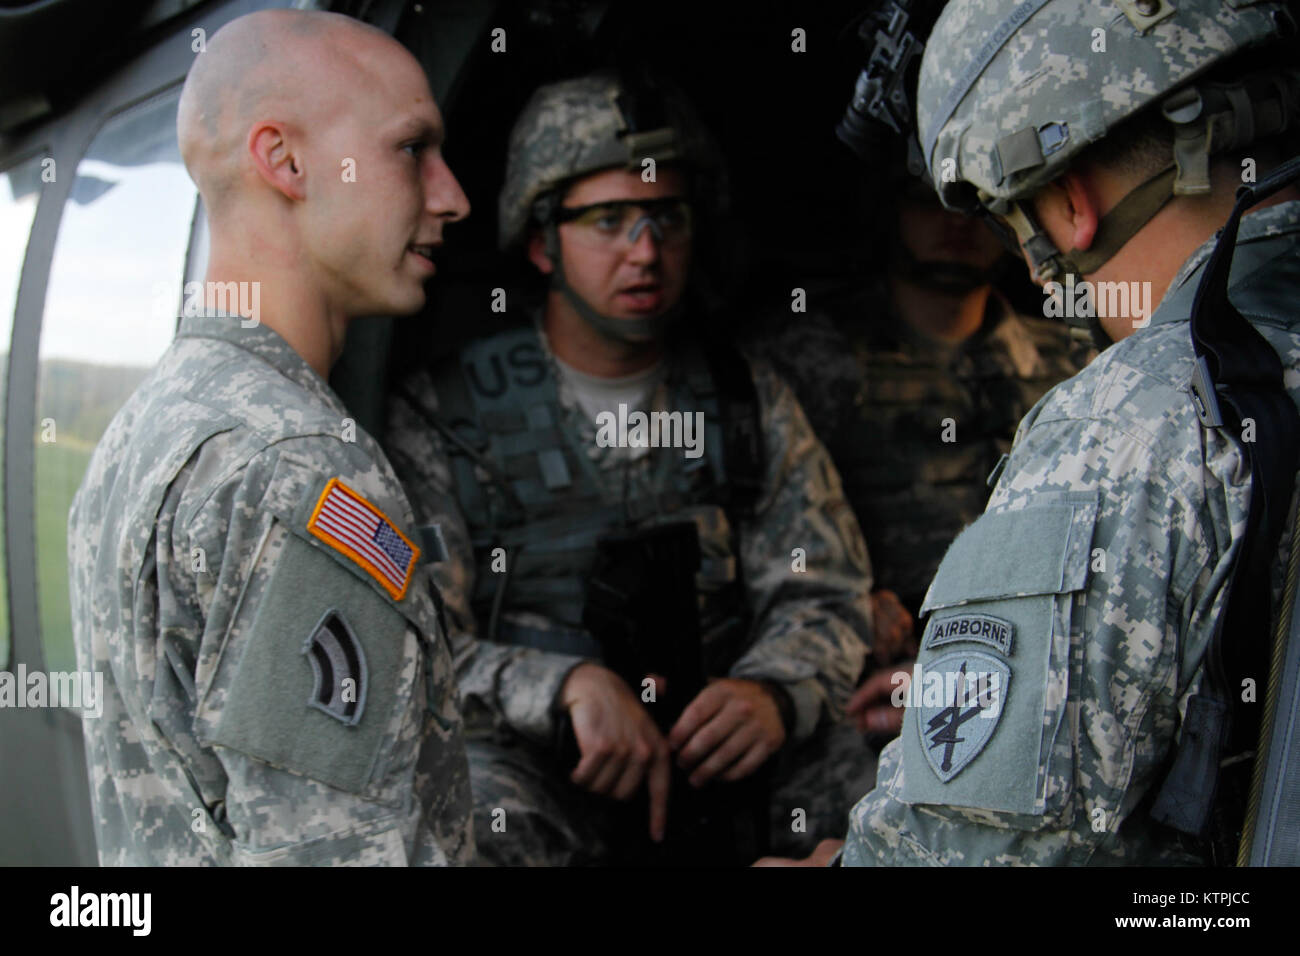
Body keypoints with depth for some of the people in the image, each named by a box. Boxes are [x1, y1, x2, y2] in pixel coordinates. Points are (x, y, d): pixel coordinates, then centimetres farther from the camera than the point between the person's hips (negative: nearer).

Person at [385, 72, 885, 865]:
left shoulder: (752, 403, 12)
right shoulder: (444, 415, 1)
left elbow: (825, 598, 11)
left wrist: (775, 692, -13)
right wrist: (567, 686, -23)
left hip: (714, 758, 4)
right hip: (535, 760, -4)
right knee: (483, 806, -38)